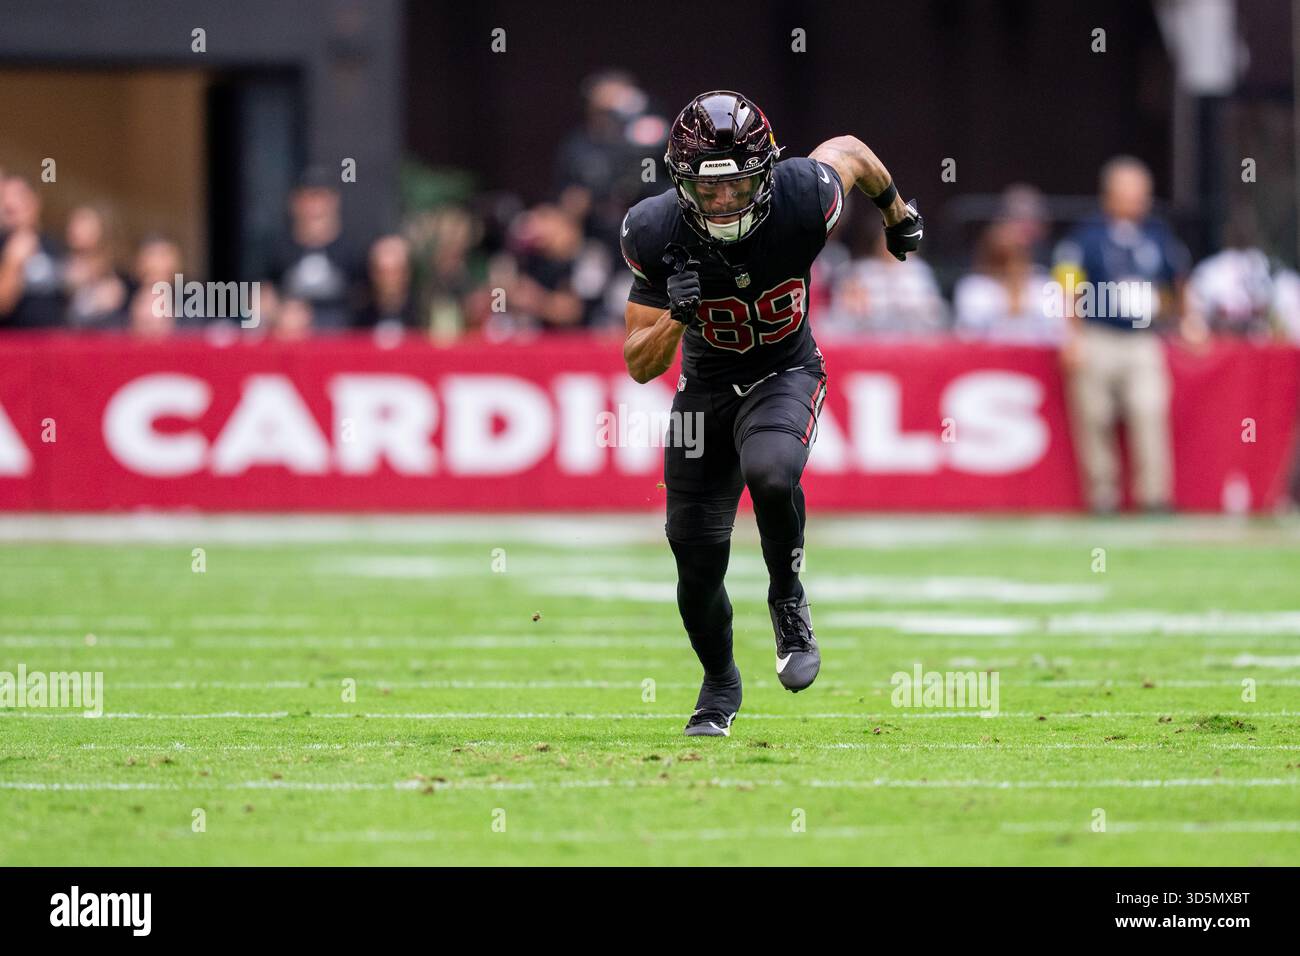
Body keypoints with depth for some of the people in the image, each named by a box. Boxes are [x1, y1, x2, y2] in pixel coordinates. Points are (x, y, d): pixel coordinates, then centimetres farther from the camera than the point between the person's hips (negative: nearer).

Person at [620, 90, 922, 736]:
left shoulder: (803, 199, -27)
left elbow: (849, 150, 0)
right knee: (697, 552, 1)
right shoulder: (658, 234, -22)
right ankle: (720, 682, 31)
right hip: (706, 385, 2)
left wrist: (896, 212, 19)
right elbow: (640, 367, -15)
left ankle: (787, 599, -6)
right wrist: (675, 316, -36)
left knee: (770, 471, -35)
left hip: (786, 374, -2)